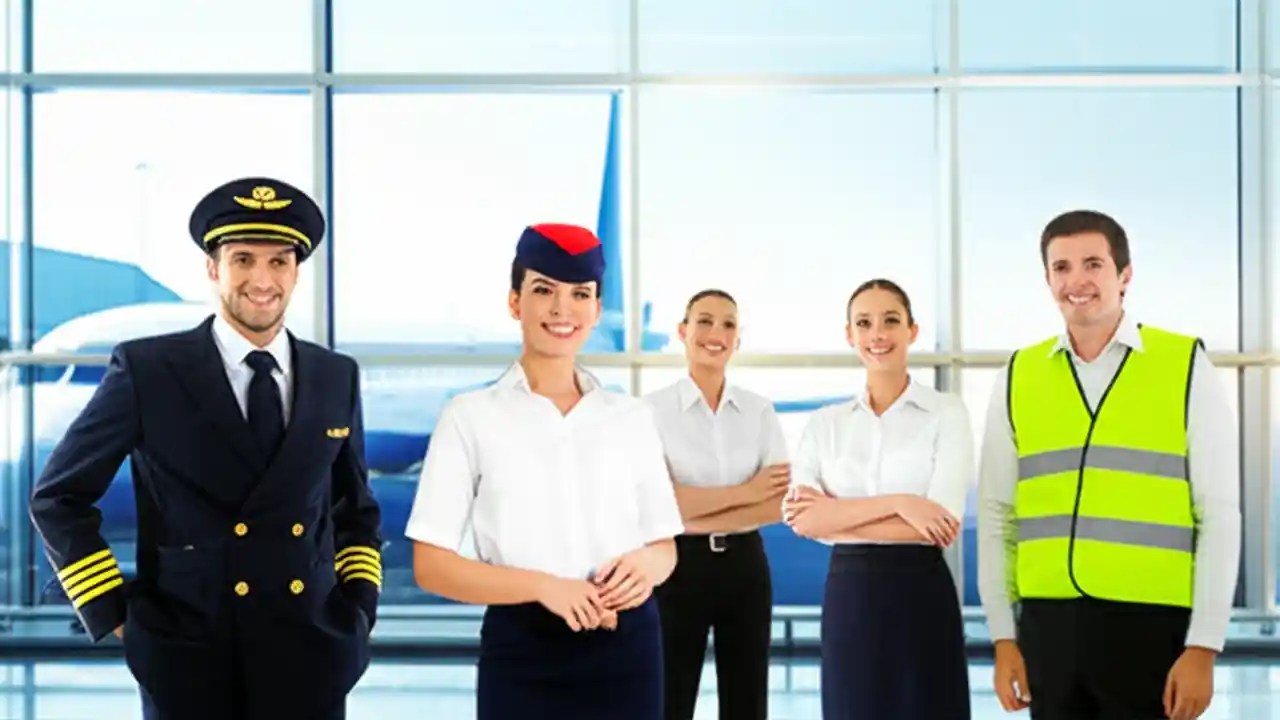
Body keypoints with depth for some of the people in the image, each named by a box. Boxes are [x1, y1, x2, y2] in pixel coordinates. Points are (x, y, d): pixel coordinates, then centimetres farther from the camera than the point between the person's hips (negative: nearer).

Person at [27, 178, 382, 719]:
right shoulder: (145, 370, -4)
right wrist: (112, 611, -3)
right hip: (187, 655, -3)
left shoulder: (337, 377, 7)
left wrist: (359, 603, 7)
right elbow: (58, 498, 3)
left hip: (310, 656, 3)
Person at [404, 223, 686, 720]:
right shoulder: (471, 416, -2)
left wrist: (649, 562, -11)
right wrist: (543, 586, -18)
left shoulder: (632, 417, 7)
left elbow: (664, 544, 12)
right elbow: (431, 565, -5)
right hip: (523, 652, -2)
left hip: (627, 648, 3)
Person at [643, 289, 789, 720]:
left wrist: (697, 518, -15)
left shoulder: (760, 411, 4)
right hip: (680, 566, -3)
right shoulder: (653, 409, -6)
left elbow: (779, 504, -5)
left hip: (744, 566, 3)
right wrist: (746, 492, -13)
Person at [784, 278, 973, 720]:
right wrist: (897, 502, -16)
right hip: (848, 595, 3)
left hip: (920, 591, -2)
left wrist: (839, 514, -10)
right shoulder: (825, 422, 7)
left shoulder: (946, 413, -1)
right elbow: (801, 518, -7)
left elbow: (941, 523, -12)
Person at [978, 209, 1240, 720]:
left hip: (1152, 626, -2)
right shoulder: (1017, 378, 6)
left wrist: (1203, 646, -8)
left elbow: (1219, 516, -3)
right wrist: (1003, 638, 3)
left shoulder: (1185, 367, -1)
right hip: (1048, 626, 2)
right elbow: (996, 515, 7)